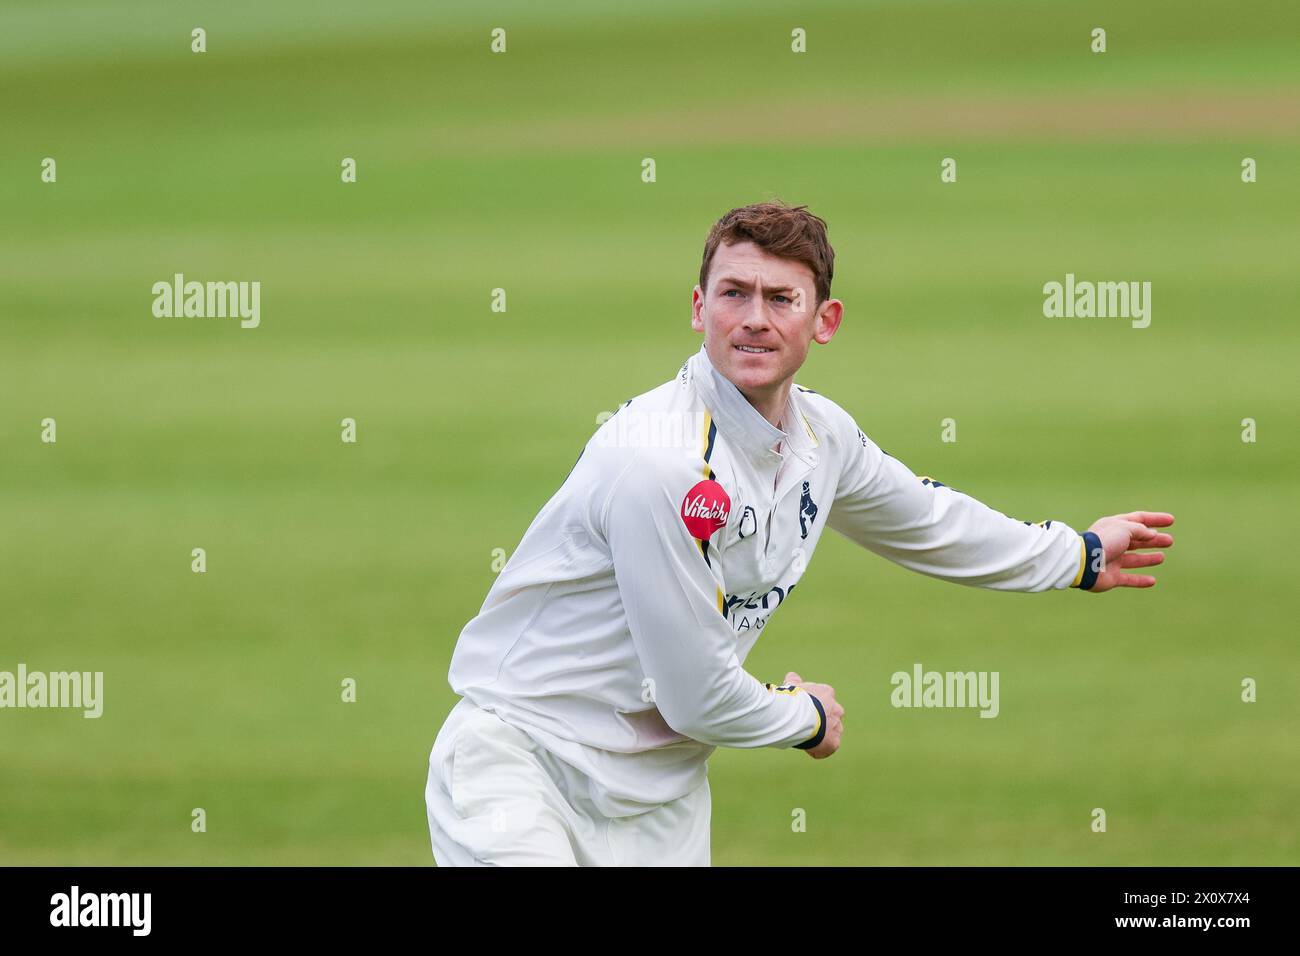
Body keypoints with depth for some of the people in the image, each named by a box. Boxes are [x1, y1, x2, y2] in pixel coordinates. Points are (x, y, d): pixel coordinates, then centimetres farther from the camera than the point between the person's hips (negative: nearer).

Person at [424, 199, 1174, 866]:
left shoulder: (822, 436, 3)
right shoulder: (661, 460, -23)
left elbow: (918, 516, 27)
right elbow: (697, 697, -17)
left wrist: (1078, 557, 40)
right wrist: (805, 718, 3)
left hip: (656, 794, 8)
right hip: (524, 756, -8)